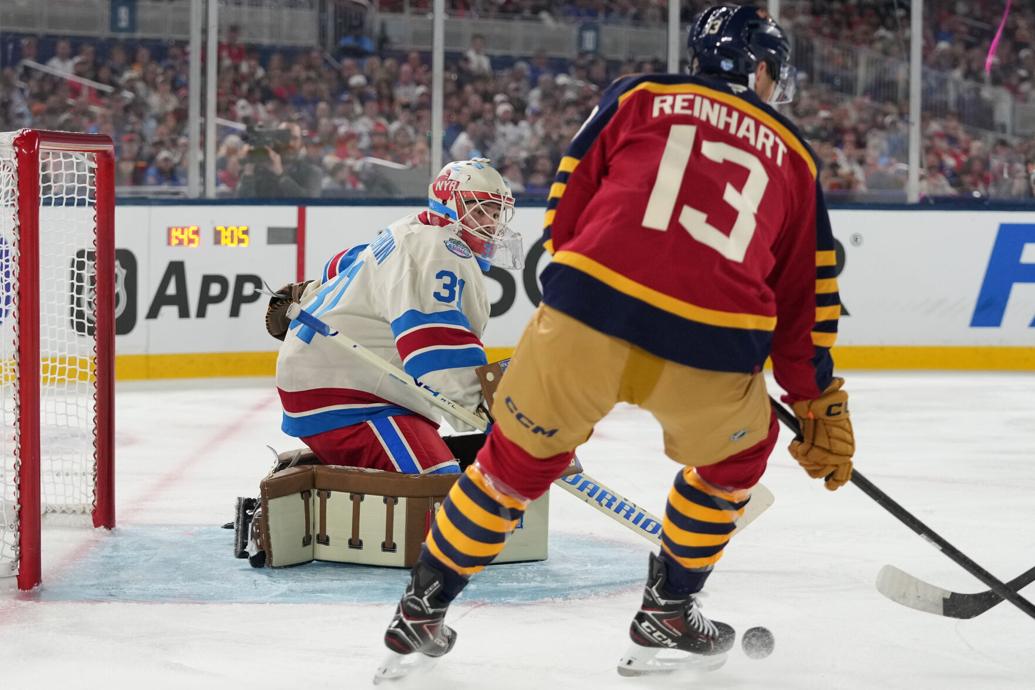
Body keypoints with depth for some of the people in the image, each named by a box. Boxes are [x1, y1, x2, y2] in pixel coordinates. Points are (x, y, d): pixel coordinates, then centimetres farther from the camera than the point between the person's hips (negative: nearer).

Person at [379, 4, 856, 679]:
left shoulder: (638, 96, 19)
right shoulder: (791, 155, 23)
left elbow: (568, 202, 16)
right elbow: (807, 289, 23)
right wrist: (821, 407, 29)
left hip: (586, 317, 0)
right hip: (711, 350, 0)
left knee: (520, 457, 21)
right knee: (738, 450, 31)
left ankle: (421, 615, 28)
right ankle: (668, 610, 32)